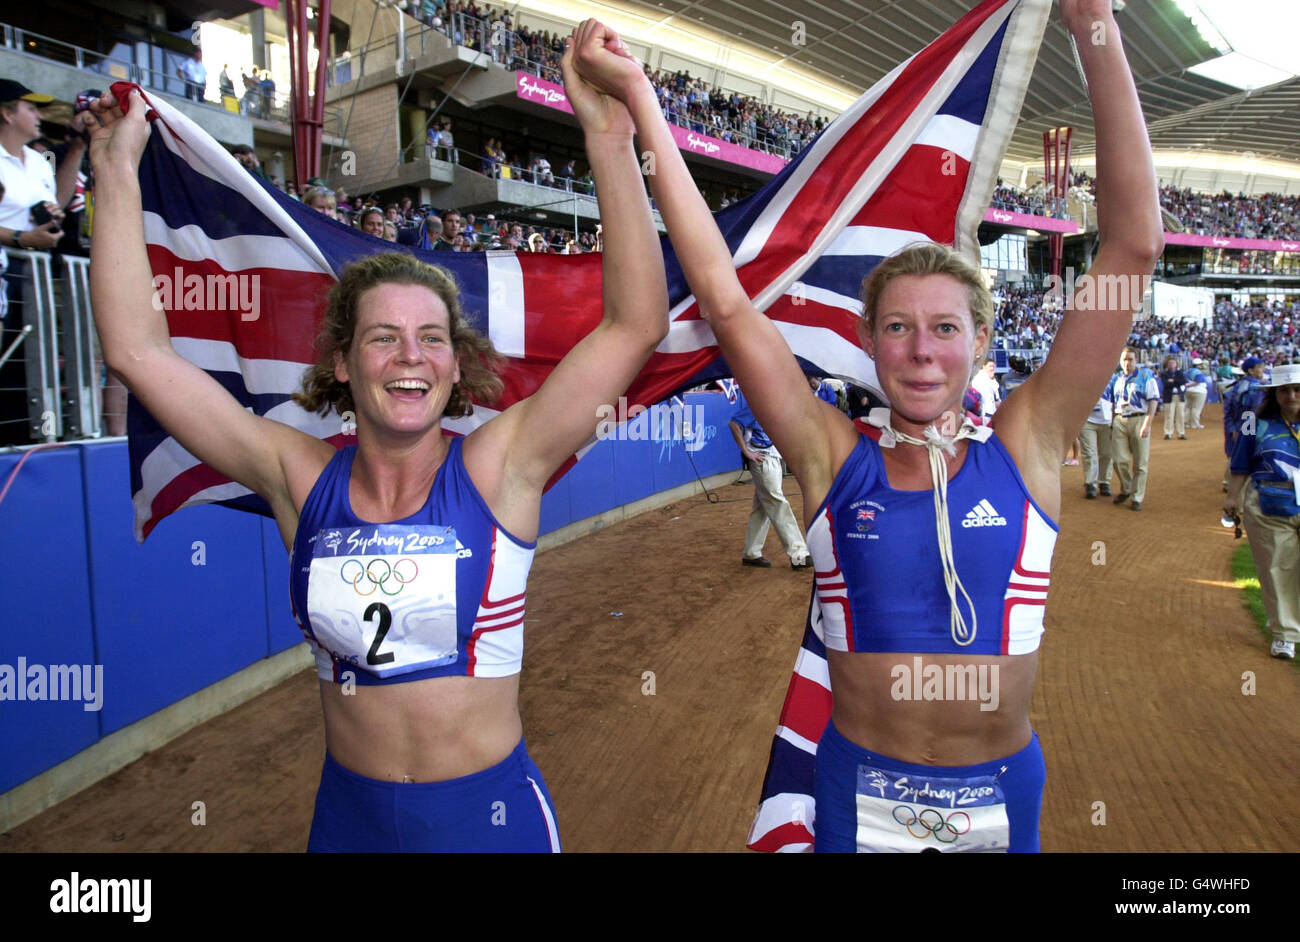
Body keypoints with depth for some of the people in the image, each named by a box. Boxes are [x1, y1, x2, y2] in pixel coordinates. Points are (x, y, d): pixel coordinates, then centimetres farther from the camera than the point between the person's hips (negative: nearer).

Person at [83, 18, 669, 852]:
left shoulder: (497, 468, -15)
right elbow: (139, 351, -7)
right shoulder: (302, 478, -8)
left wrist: (612, 143, -27)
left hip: (490, 810, -2)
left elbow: (636, 326, -22)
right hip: (349, 812, 2)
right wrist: (117, 174, -8)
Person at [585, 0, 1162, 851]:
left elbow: (1133, 247, -12)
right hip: (860, 790, -1)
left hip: (1003, 790, 1)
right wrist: (647, 112, -15)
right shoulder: (833, 458, -10)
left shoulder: (1025, 451, -8)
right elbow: (727, 302, -14)